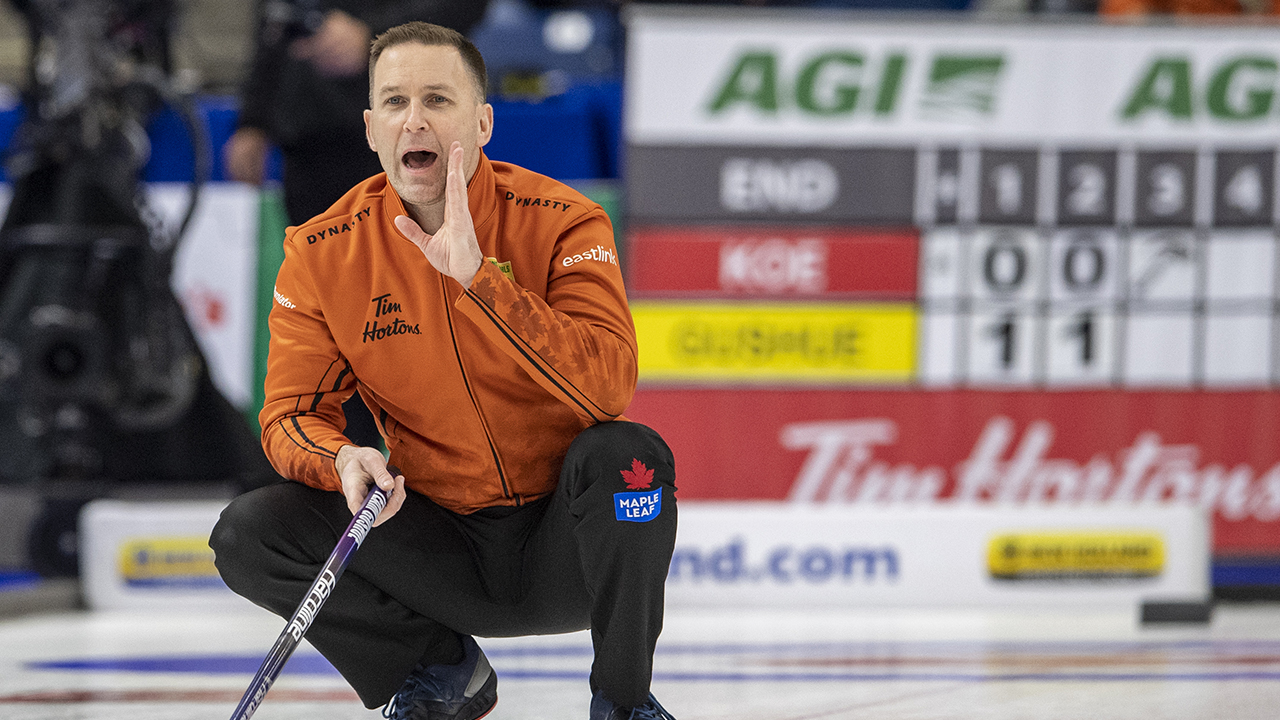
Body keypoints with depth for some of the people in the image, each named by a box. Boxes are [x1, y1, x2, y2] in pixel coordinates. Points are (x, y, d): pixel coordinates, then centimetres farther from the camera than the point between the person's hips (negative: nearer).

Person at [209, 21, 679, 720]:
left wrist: (477, 275, -33)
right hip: (440, 544, 3)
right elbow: (290, 413, -4)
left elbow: (606, 389, -27)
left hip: (561, 544, -3)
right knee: (248, 533, -16)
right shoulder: (324, 253, -4)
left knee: (627, 453, -33)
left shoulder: (562, 222, -13)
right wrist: (341, 459, -28)